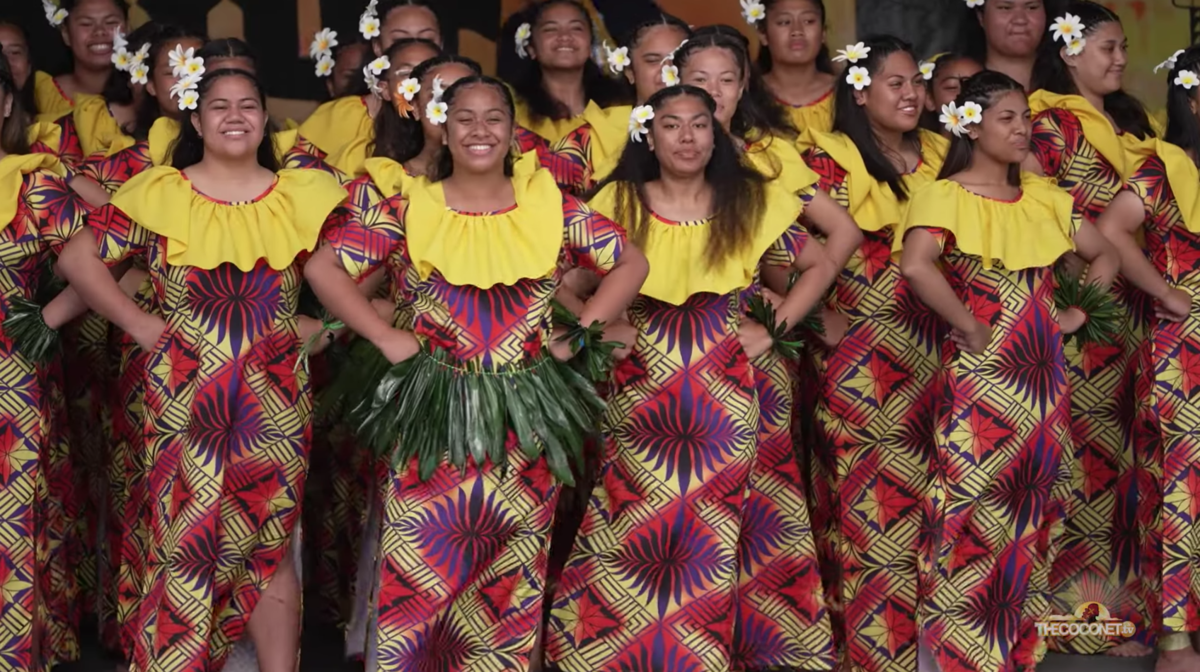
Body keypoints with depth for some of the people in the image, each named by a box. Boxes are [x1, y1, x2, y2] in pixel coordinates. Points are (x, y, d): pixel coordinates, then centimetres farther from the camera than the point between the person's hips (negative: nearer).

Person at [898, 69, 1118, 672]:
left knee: (1033, 509, 11)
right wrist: (970, 329, -22)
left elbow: (1105, 254, 20)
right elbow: (915, 266, -29)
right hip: (980, 379, -6)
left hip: (1042, 378, 6)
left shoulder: (1043, 197, 10)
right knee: (974, 511, -4)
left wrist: (1077, 313, 6)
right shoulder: (945, 197, -10)